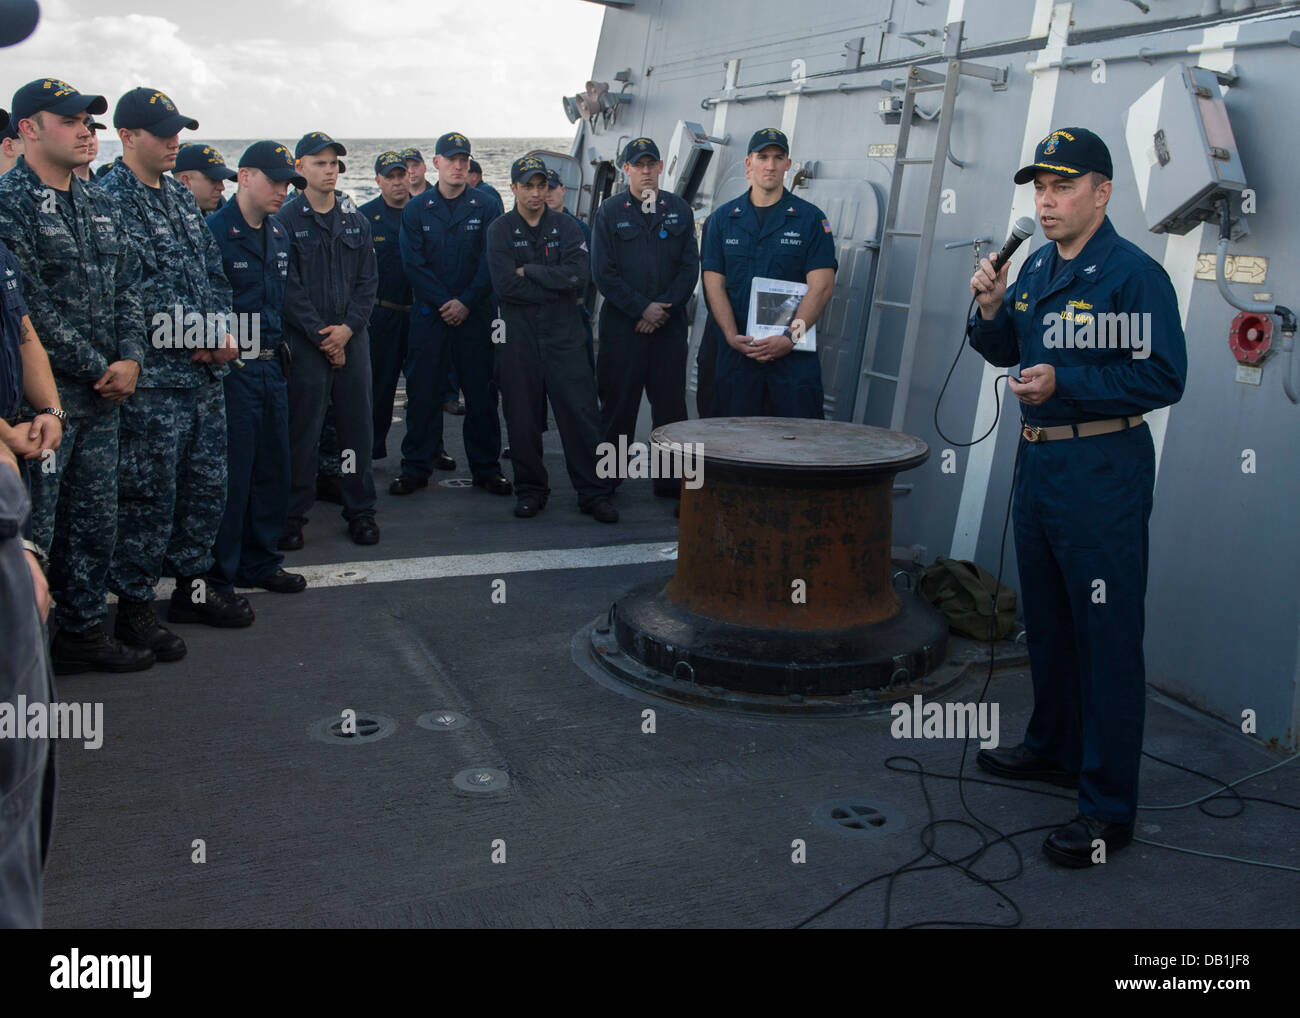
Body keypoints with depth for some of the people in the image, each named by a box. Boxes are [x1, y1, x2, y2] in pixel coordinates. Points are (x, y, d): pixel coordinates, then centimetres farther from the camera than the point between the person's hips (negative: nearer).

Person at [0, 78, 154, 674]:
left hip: (102, 398, 8)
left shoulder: (102, 207, 14)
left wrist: (130, 358, -4)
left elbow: (128, 287, 13)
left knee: (95, 522, 14)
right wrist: (97, 369, -12)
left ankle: (83, 629, 27)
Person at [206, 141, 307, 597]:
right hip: (231, 367, -8)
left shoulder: (279, 235, 14)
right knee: (230, 474, -3)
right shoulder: (213, 231, -12)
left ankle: (260, 562, 28)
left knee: (274, 468, 14)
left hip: (270, 366, 8)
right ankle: (218, 578, 9)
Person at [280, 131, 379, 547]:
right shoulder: (286, 220, -3)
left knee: (357, 423, 6)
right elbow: (289, 287, -7)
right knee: (302, 430, 0)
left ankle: (360, 510, 17)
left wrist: (347, 328, -5)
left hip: (352, 337, 4)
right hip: (305, 341, -4)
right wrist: (321, 335, -11)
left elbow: (368, 279, 8)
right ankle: (293, 516, 10)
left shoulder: (356, 219, 11)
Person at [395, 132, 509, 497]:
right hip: (429, 314, 1)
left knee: (481, 391, 3)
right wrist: (444, 302, -10)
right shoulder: (416, 209, 6)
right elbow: (413, 264, -1)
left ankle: (486, 467, 12)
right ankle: (416, 467, 11)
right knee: (423, 391, 2)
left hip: (475, 314, 0)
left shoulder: (485, 207, 3)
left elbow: (490, 262, -3)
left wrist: (466, 303, -12)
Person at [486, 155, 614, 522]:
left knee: (581, 413, -3)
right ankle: (530, 491, 18)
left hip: (565, 334, 0)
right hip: (519, 336, 0)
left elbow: (579, 273, -9)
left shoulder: (566, 226, 8)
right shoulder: (500, 230, 5)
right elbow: (505, 285, -10)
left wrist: (529, 271, -8)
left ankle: (594, 492, 5)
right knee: (523, 417, 5)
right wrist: (556, 284, -9)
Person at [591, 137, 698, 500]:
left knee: (670, 403, 3)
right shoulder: (609, 212, 3)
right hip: (621, 326, -2)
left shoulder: (679, 210, 9)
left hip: (670, 325, 2)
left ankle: (671, 480, 12)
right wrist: (642, 308, -10)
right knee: (618, 404, 2)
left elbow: (690, 267, 5)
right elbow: (603, 272, -3)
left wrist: (664, 309, -8)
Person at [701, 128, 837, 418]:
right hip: (737, 351, 2)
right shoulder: (723, 218, 9)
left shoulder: (810, 218, 3)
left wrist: (791, 337, -15)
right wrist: (732, 336, -10)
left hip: (794, 352, -1)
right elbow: (714, 283, 5)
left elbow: (821, 285, -4)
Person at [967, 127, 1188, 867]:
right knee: (1047, 620, 19)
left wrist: (1064, 382, -24)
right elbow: (1004, 352, 19)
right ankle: (1056, 748, 38)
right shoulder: (1037, 268, 12)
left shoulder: (1134, 273, -13)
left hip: (1103, 472, -9)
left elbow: (1164, 377, -18)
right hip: (1039, 460, 9)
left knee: (1107, 636, -5)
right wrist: (991, 307, -1)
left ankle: (1109, 808, 2)